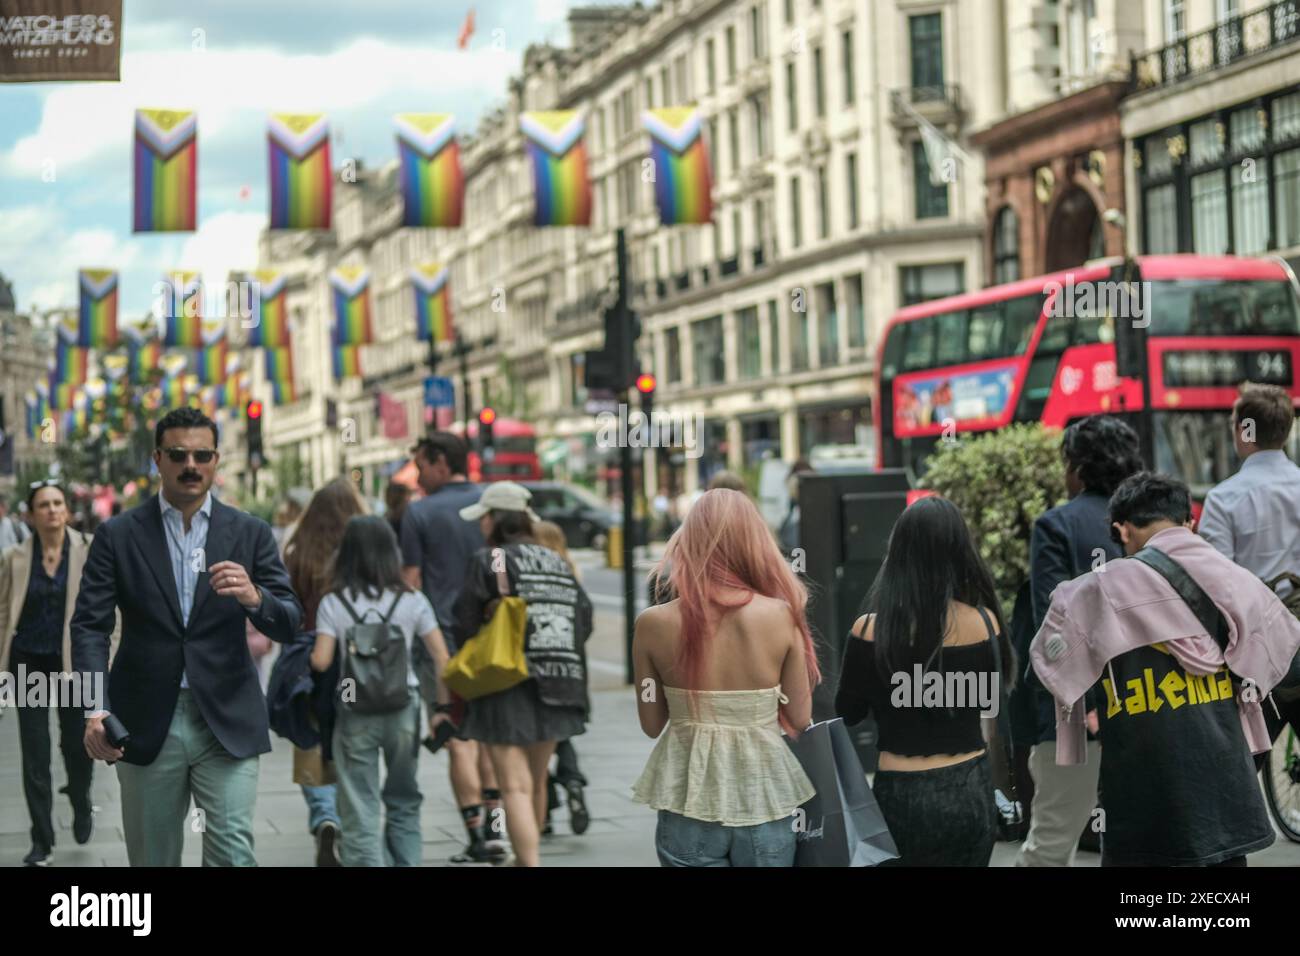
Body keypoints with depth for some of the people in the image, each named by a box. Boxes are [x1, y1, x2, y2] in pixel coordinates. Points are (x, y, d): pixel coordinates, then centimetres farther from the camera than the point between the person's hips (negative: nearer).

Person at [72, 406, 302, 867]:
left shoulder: (250, 533, 5)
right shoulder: (119, 535, 3)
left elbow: (288, 625, 1)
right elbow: (90, 627, -3)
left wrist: (254, 598, -23)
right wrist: (95, 709, -19)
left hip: (227, 722, 0)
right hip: (146, 724, 0)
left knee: (233, 854, -9)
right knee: (152, 857, 9)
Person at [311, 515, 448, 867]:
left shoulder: (333, 603, -3)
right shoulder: (411, 600, 1)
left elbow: (321, 661, -12)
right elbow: (441, 658, -1)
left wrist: (305, 657, 10)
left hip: (355, 714, -2)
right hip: (404, 709, 2)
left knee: (360, 812, 2)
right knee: (404, 803, 18)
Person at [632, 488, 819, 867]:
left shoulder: (653, 623, -7)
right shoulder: (780, 615, -9)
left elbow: (651, 724, 3)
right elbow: (800, 719, -2)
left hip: (689, 804, 0)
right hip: (763, 801, 0)